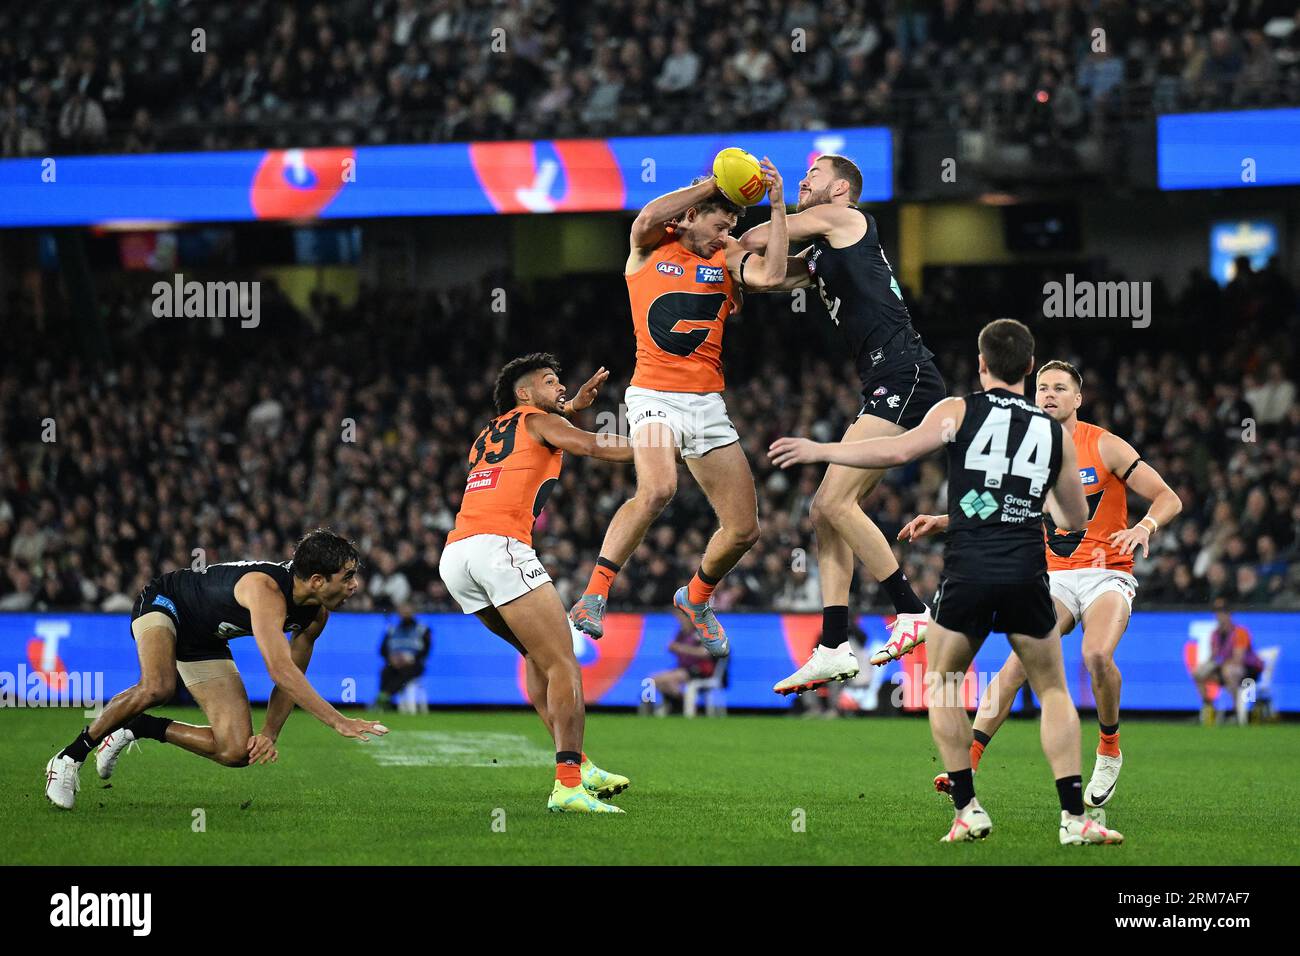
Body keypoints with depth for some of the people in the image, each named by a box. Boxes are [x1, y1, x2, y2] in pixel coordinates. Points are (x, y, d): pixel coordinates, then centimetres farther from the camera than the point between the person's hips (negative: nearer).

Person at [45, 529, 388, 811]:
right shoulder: (266, 589, -39)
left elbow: (291, 678, -1)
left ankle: (140, 728, 12)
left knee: (238, 752, -6)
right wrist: (339, 721, -52)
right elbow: (280, 670, -49)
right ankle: (69, 758, -22)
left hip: (205, 643, 8)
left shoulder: (317, 615, -12)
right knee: (157, 687, -40)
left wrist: (269, 735, -17)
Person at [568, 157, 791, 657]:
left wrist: (777, 207, -12)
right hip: (654, 396, -5)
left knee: (743, 528, 5)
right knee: (657, 489, -34)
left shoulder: (726, 258, 11)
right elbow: (650, 217, -21)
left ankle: (697, 597, 34)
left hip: (708, 404, 5)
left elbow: (771, 275, -10)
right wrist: (714, 183, -15)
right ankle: (593, 597, -27)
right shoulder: (649, 246, 3)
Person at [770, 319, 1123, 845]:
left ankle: (967, 810, 10)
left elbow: (897, 450, -10)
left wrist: (818, 449, 0)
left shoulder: (959, 411, 3)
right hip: (1027, 574, 2)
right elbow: (1076, 520, 20)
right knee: (1053, 691, 15)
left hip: (967, 570, -2)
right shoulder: (1054, 432, 12)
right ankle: (1074, 817, 4)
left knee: (941, 687, 18)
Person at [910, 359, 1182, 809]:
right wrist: (941, 521, 9)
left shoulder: (1104, 446, -3)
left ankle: (1109, 750, -5)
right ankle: (968, 761, -29)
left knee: (1097, 654, -31)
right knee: (1020, 657, -23)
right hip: (1056, 577, 3)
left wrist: (1144, 527, -24)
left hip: (1106, 574, -3)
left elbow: (1168, 498, -4)